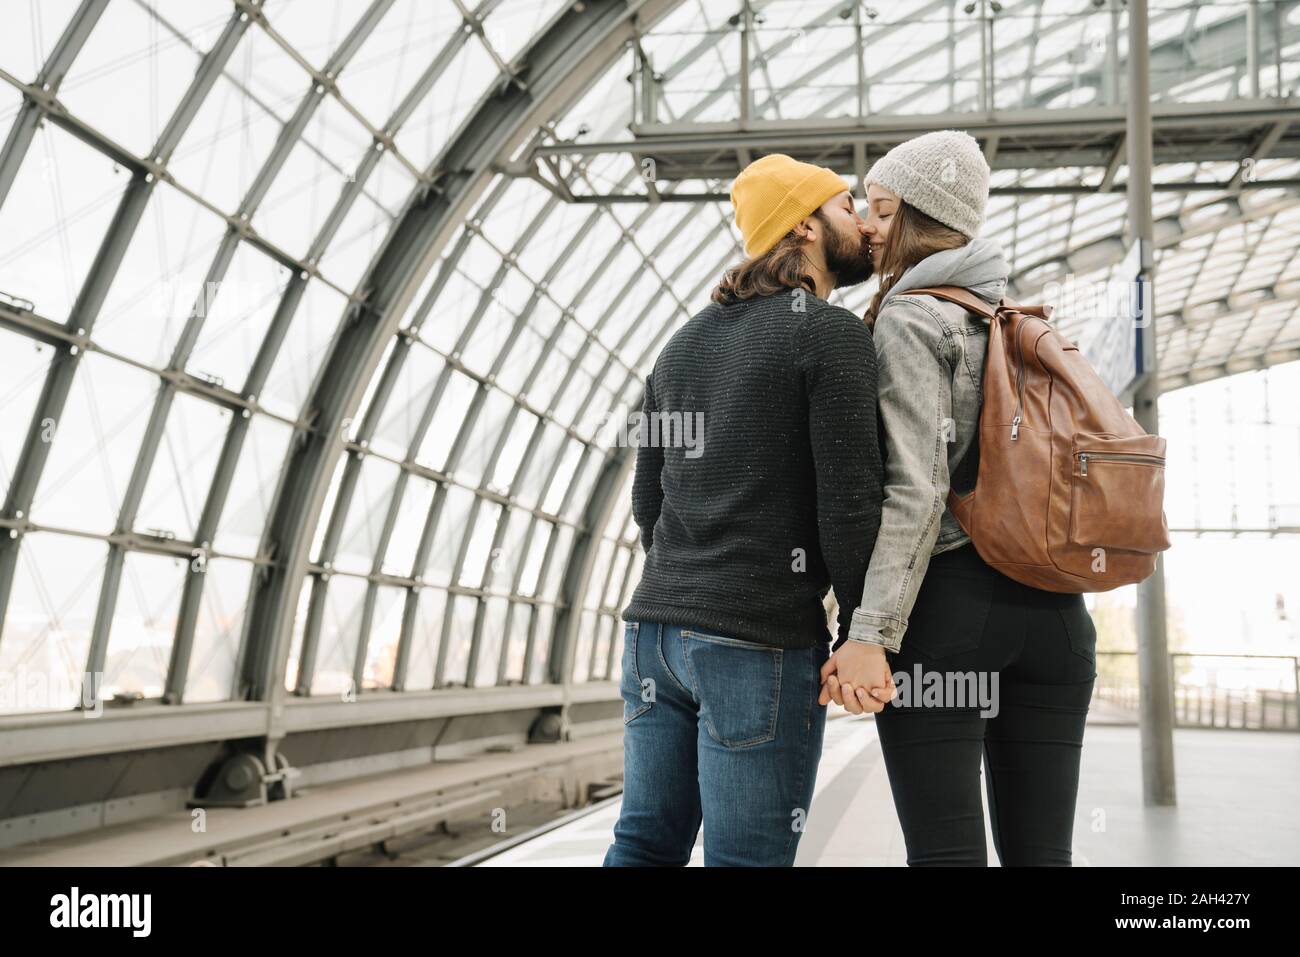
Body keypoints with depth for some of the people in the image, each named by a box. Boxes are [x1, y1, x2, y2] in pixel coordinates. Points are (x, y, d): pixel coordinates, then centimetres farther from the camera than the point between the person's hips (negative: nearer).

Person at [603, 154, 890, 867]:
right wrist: (862, 636, -4)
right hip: (763, 642, -7)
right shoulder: (832, 332, -5)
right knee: (747, 856, 0)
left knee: (645, 846, 13)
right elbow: (849, 497, -12)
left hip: (655, 628, 7)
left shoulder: (684, 342, 17)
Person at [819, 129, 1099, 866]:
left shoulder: (908, 321, -5)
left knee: (945, 851, -4)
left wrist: (871, 633, -18)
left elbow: (916, 489, -15)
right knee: (1039, 852, 8)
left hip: (946, 605, -7)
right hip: (1051, 610, 7)